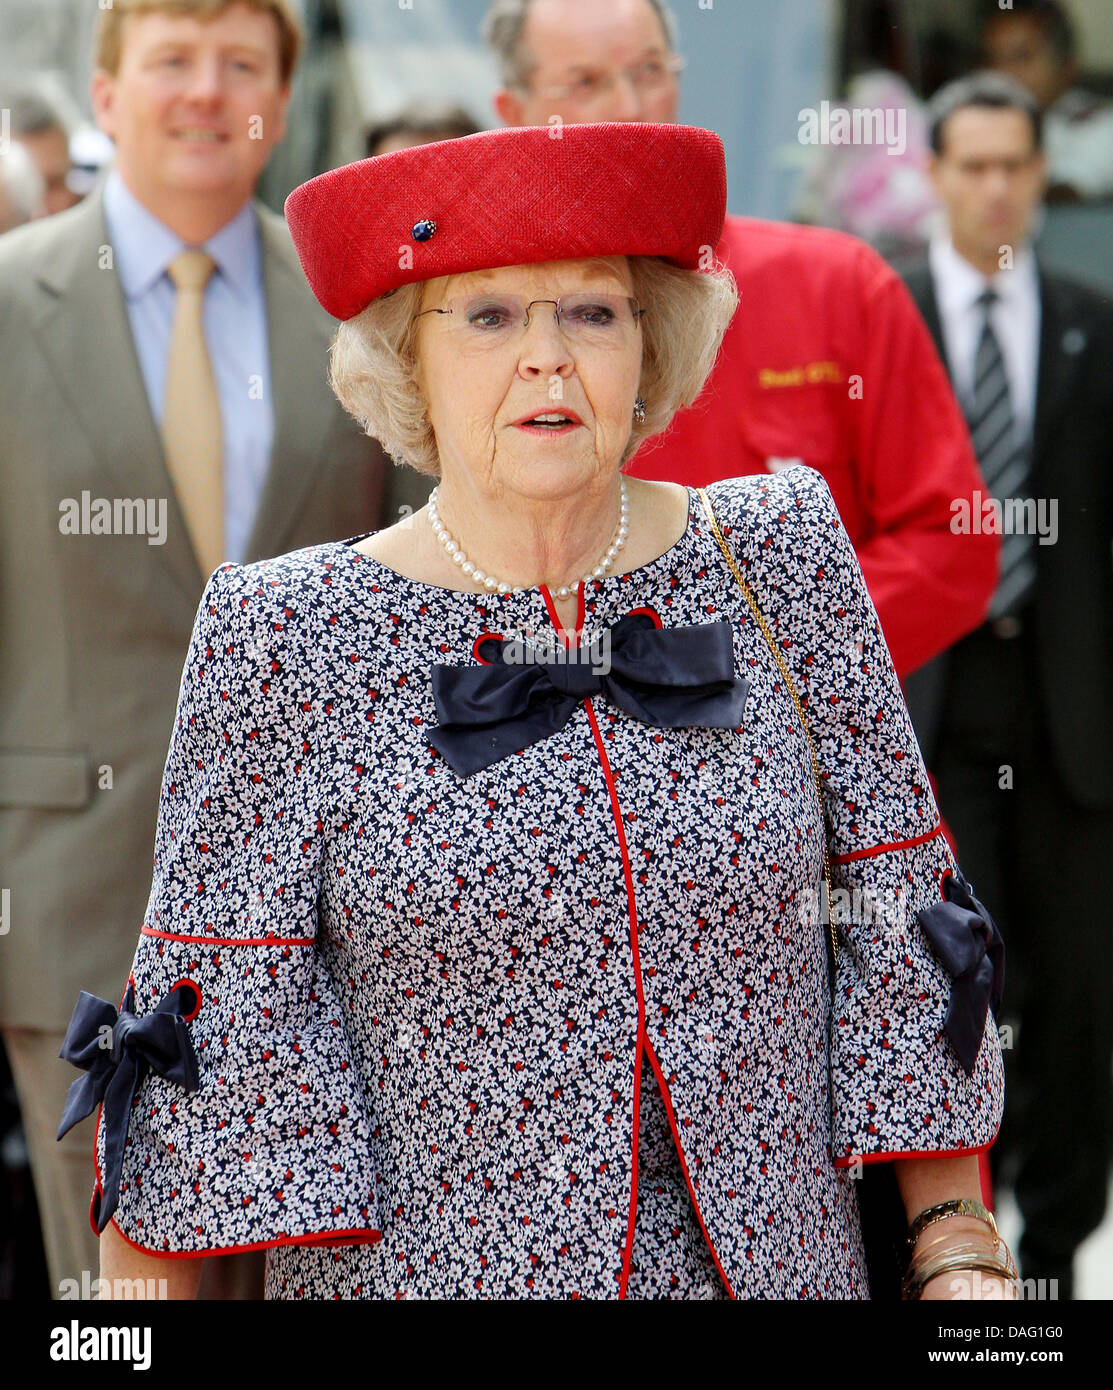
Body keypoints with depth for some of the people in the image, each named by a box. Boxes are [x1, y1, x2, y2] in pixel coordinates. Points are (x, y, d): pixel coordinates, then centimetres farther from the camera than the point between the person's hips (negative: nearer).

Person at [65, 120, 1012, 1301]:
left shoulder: (777, 560, -2)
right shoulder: (286, 639, -9)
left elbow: (901, 908, 1)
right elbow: (207, 1012, -9)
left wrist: (957, 1246, -2)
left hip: (779, 1259, 2)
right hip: (416, 1273, -2)